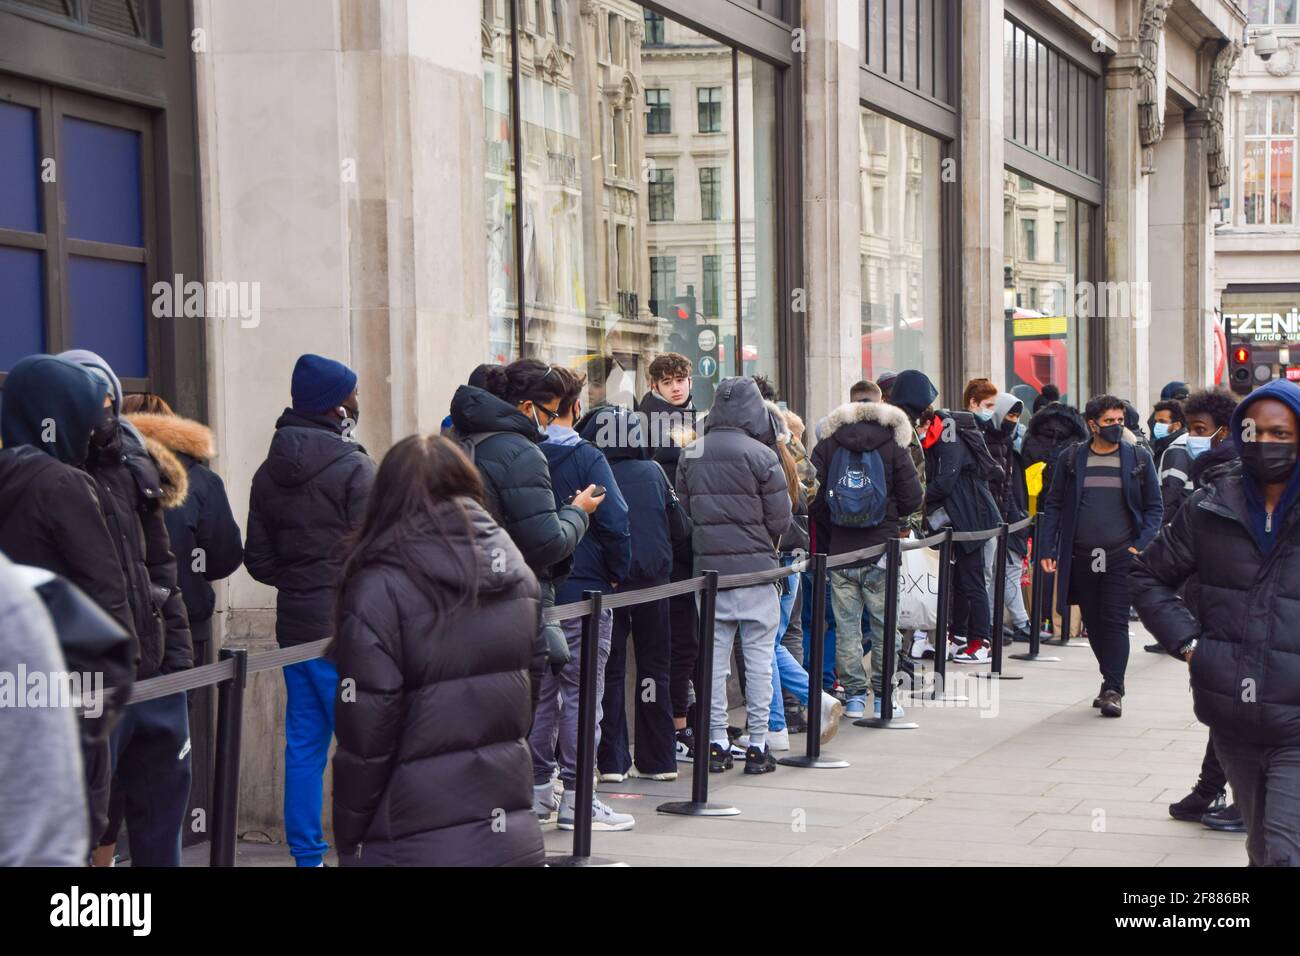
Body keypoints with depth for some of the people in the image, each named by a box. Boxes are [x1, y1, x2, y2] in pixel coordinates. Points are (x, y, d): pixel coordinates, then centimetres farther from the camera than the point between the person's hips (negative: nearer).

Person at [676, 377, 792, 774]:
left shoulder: (690, 454, 3)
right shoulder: (761, 455, -10)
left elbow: (682, 511, 6)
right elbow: (780, 518, -6)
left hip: (708, 567, 4)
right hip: (754, 568, -4)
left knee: (714, 655, 9)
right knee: (758, 655, 3)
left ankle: (716, 742, 12)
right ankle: (757, 744, 5)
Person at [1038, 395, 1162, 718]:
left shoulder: (1138, 458, 4)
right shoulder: (1071, 458, 6)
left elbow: (1154, 507, 6)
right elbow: (1054, 505, 8)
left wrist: (1141, 545, -7)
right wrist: (1047, 548, -1)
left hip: (1120, 555, -2)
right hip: (1081, 556, 2)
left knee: (1115, 622, -8)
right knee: (1093, 624, 10)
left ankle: (1113, 690, -5)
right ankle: (1111, 679, 26)